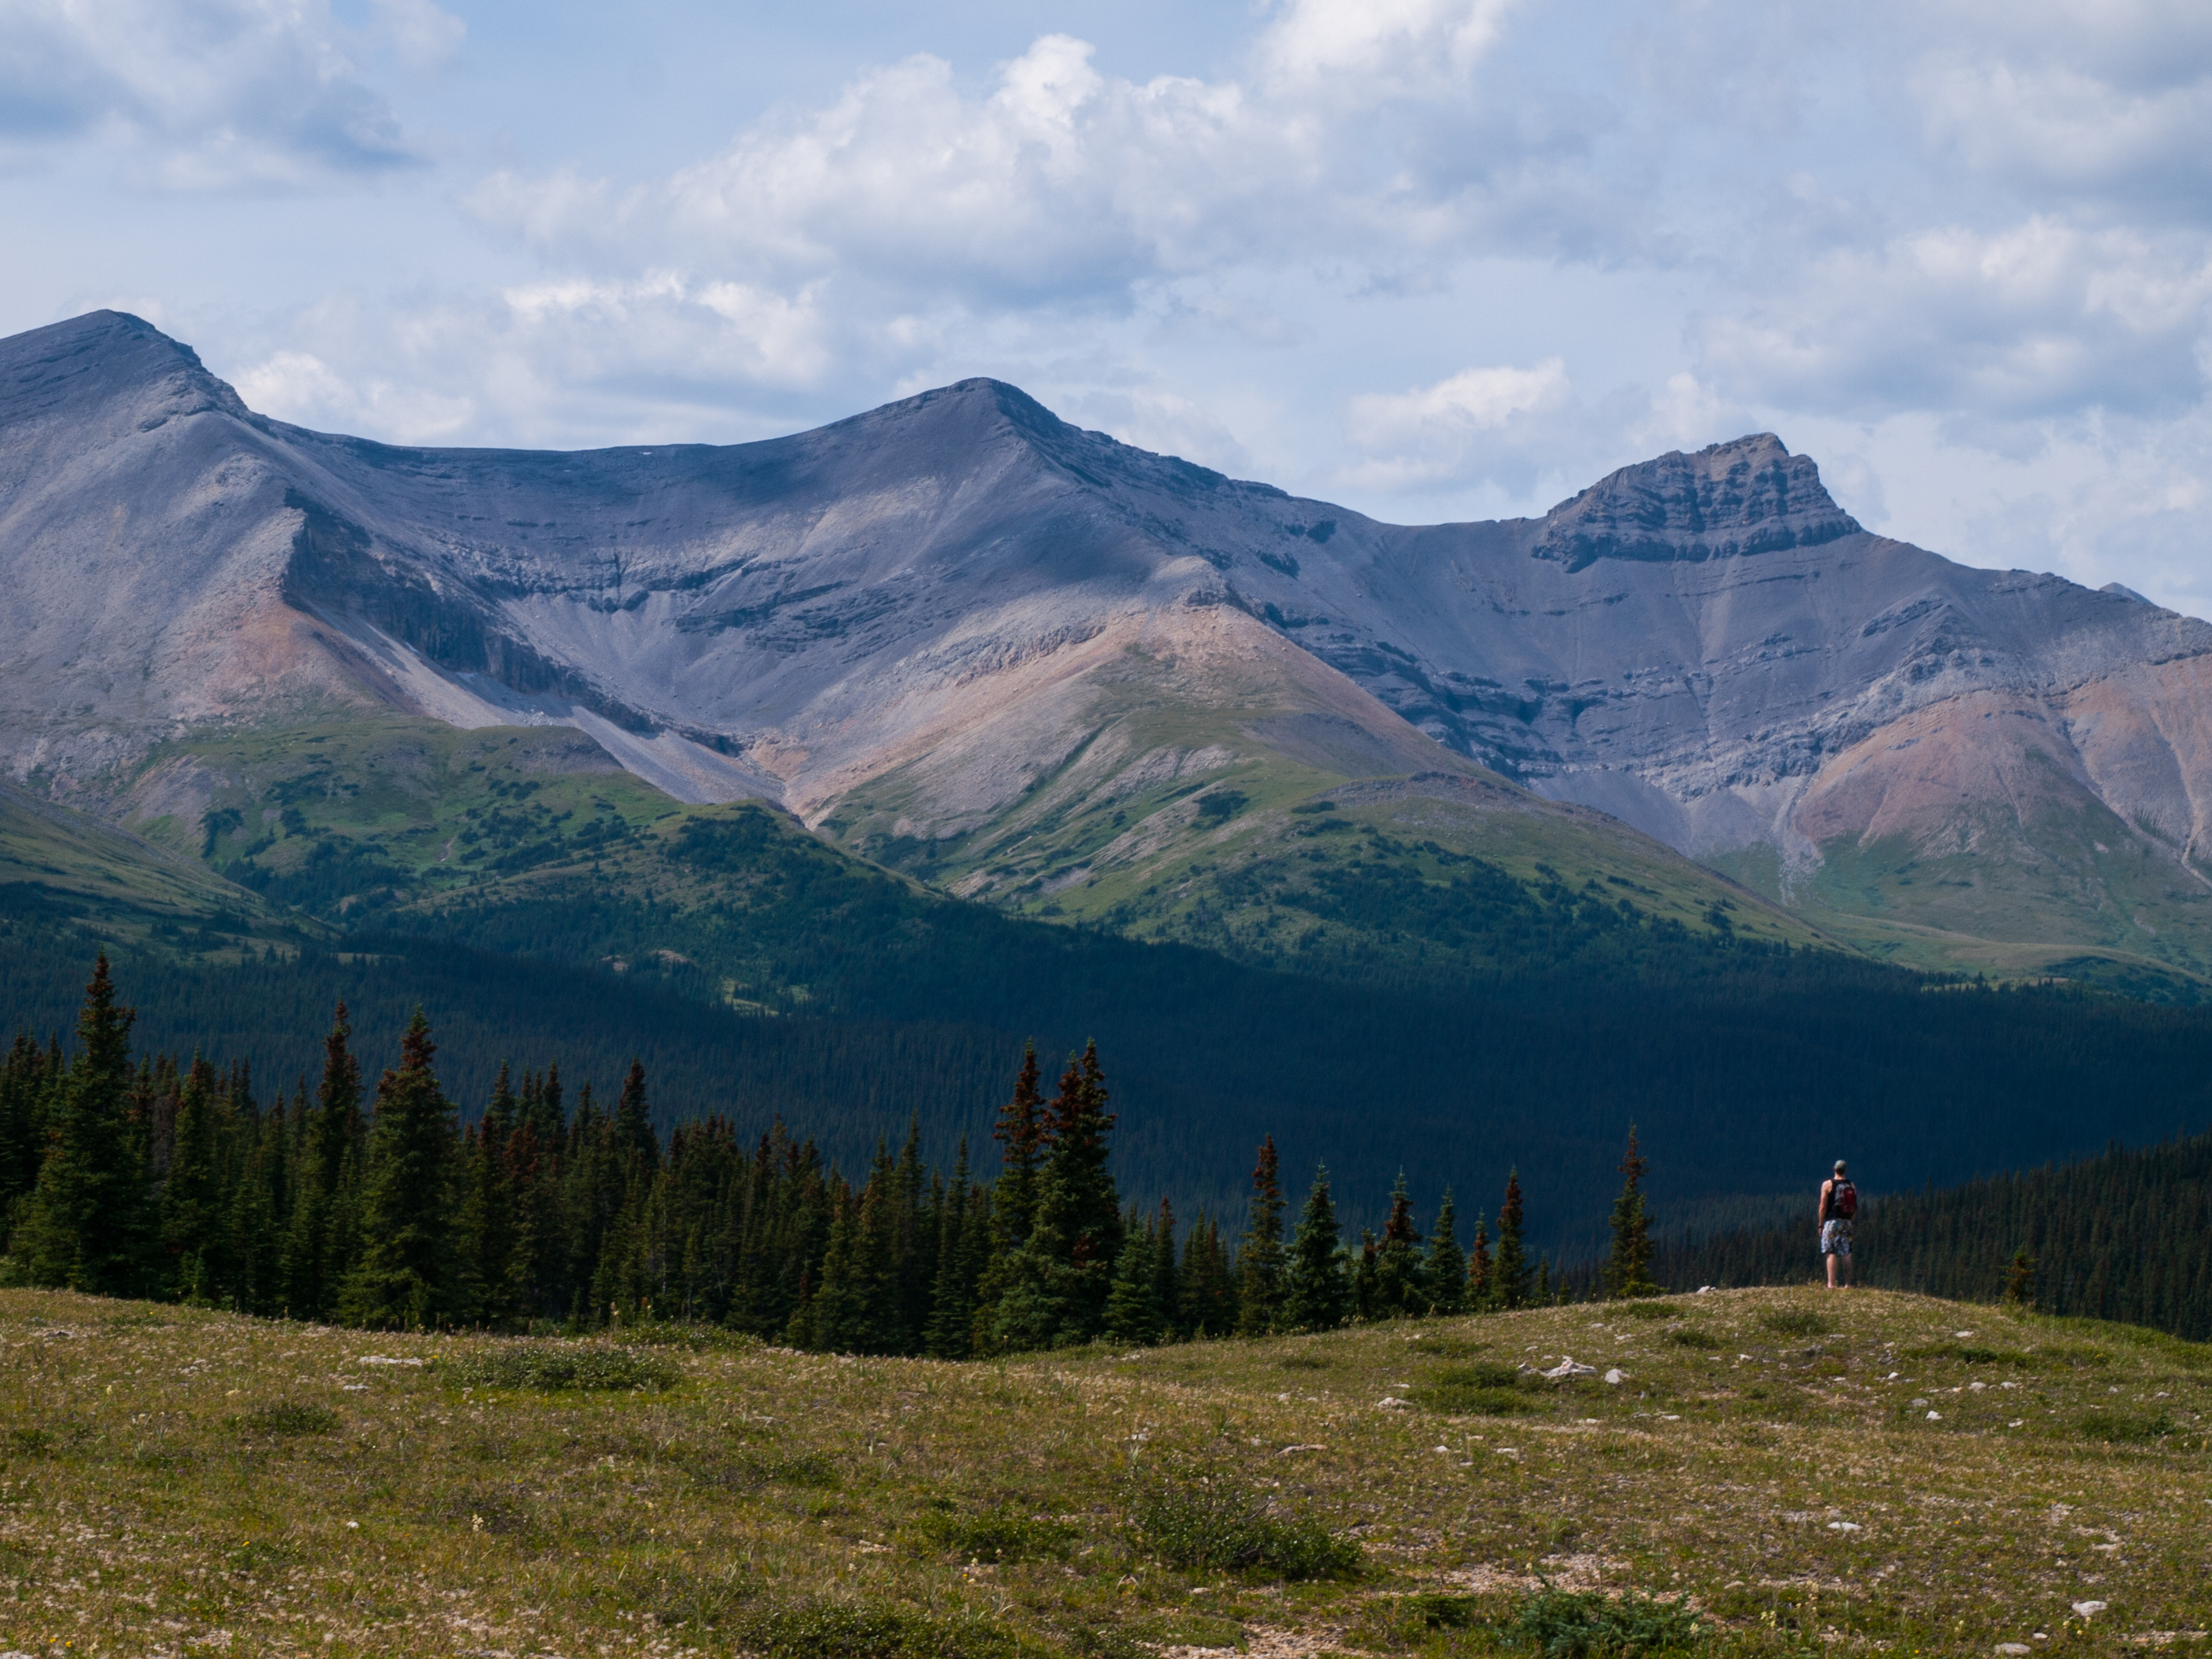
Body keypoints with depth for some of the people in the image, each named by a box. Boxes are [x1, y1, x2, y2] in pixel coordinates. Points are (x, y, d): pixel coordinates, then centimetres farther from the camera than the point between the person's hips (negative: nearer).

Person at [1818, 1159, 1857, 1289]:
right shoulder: (1851, 1185, 8)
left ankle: (1831, 1283, -16)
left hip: (1832, 1221, -4)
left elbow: (1823, 1206, -6)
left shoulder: (1828, 1184, -4)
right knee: (1846, 1254, 9)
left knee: (1832, 1253, -7)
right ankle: (1847, 1284, 10)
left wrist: (1821, 1225, -1)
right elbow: (1855, 1207, 8)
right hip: (1847, 1222, 4)